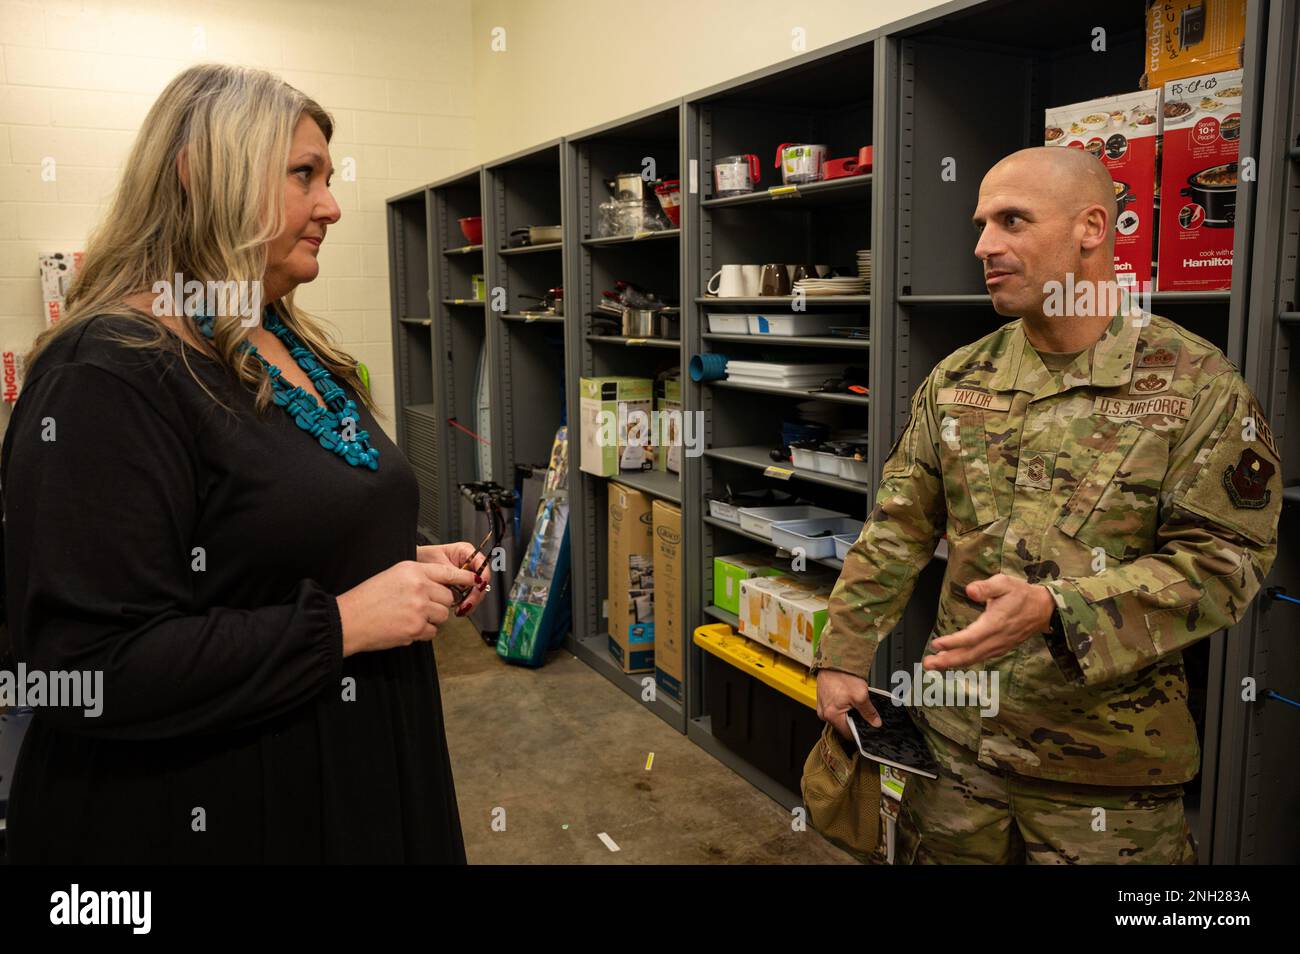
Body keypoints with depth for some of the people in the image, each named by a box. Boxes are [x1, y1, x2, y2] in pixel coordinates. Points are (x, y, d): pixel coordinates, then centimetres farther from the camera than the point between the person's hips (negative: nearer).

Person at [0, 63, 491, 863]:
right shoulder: (106, 377, -21)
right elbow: (86, 671, -25)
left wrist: (414, 563, 0)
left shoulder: (299, 349, 7)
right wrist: (342, 624, -25)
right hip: (218, 814, -8)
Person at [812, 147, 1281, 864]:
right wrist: (842, 656, 3)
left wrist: (1054, 611, -26)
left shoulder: (1198, 386, -9)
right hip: (954, 735, 4)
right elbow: (897, 530, 7)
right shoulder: (956, 381, 4)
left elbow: (1223, 560, -14)